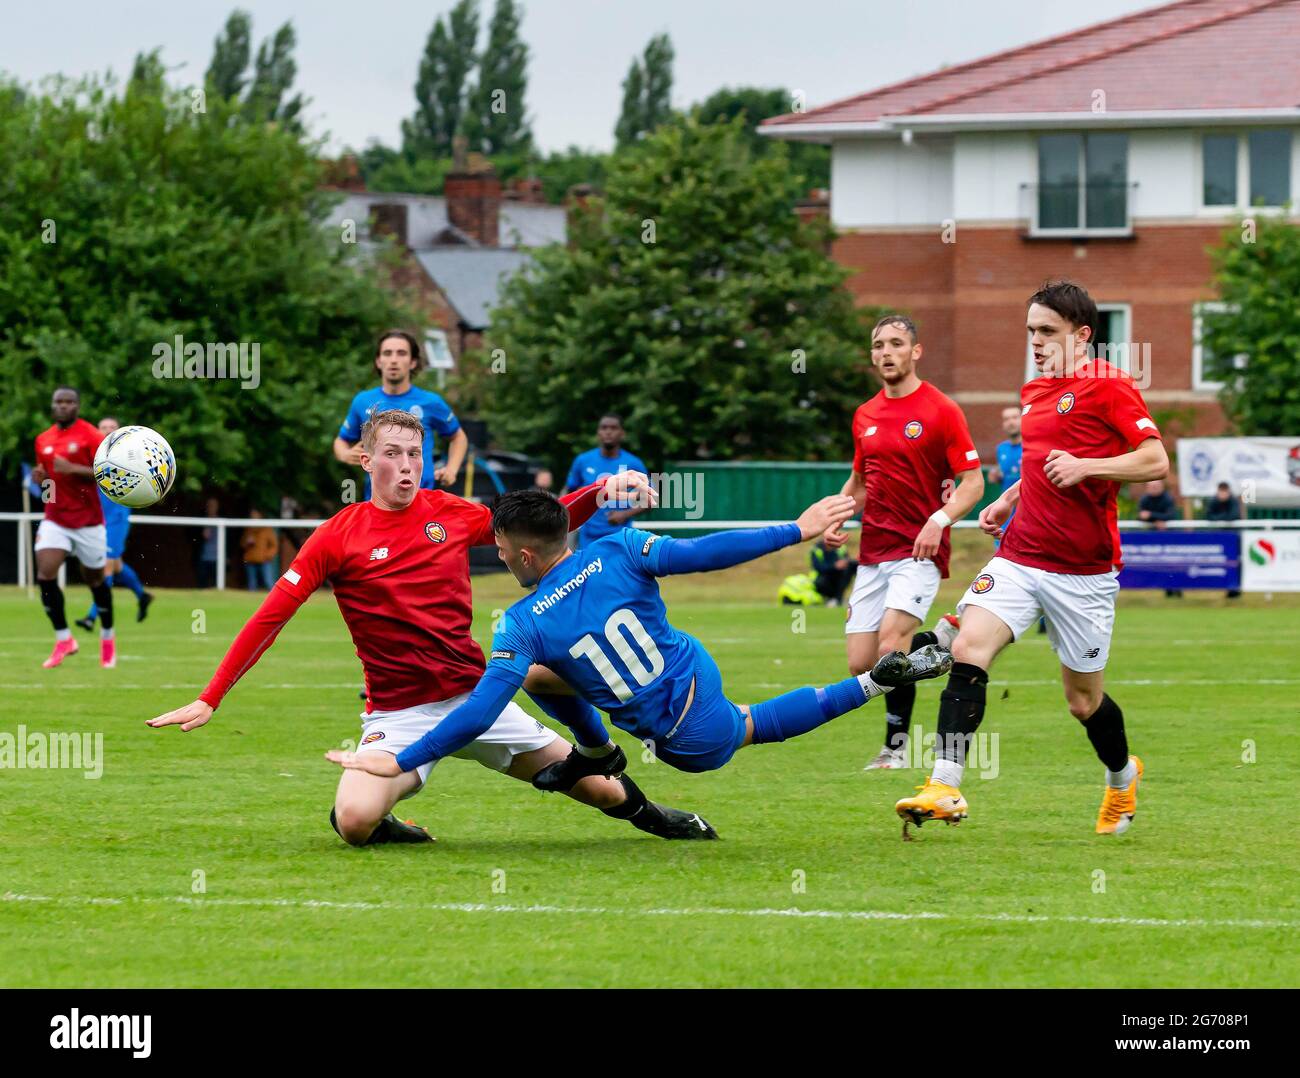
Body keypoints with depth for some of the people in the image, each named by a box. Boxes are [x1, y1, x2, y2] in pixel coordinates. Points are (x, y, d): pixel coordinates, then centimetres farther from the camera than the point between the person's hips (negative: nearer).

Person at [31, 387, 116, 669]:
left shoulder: (91, 436, -9)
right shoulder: (43, 440, 8)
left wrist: (72, 469, -26)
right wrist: (40, 477, -2)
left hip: (88, 521, -4)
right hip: (54, 520, 4)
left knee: (95, 579, 8)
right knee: (45, 574, -16)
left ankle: (107, 640, 29)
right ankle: (63, 640, -6)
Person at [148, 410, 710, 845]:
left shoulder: (451, 513, 2)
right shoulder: (338, 536, -7)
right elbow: (270, 618, -7)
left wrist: (601, 490, -4)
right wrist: (209, 699, -12)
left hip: (473, 694, 3)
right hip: (397, 711, -3)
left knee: (596, 787, 7)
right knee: (355, 823, -30)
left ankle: (641, 810, 43)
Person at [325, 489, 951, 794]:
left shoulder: (523, 625, -20)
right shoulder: (616, 553, -13)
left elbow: (478, 715, -23)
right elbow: (705, 553, -14)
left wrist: (400, 763, -17)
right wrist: (795, 532, -5)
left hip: (683, 741, -5)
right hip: (696, 676, 5)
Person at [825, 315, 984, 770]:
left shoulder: (941, 411, -6)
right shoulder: (865, 416, 12)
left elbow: (972, 482, -7)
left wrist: (939, 520, -23)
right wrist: (836, 519, 7)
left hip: (919, 550, -6)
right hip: (872, 553, 6)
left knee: (891, 640, -23)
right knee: (861, 664, -1)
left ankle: (896, 748, -8)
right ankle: (941, 641, 24)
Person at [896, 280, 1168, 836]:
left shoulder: (1109, 387, -8)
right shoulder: (1034, 392, 15)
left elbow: (1156, 461, -14)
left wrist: (1085, 466, -24)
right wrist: (1008, 499, 15)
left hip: (1082, 570, -6)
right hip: (1019, 555, 6)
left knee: (1084, 699, 6)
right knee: (968, 647, -19)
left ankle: (1122, 776, 38)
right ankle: (945, 788, -23)